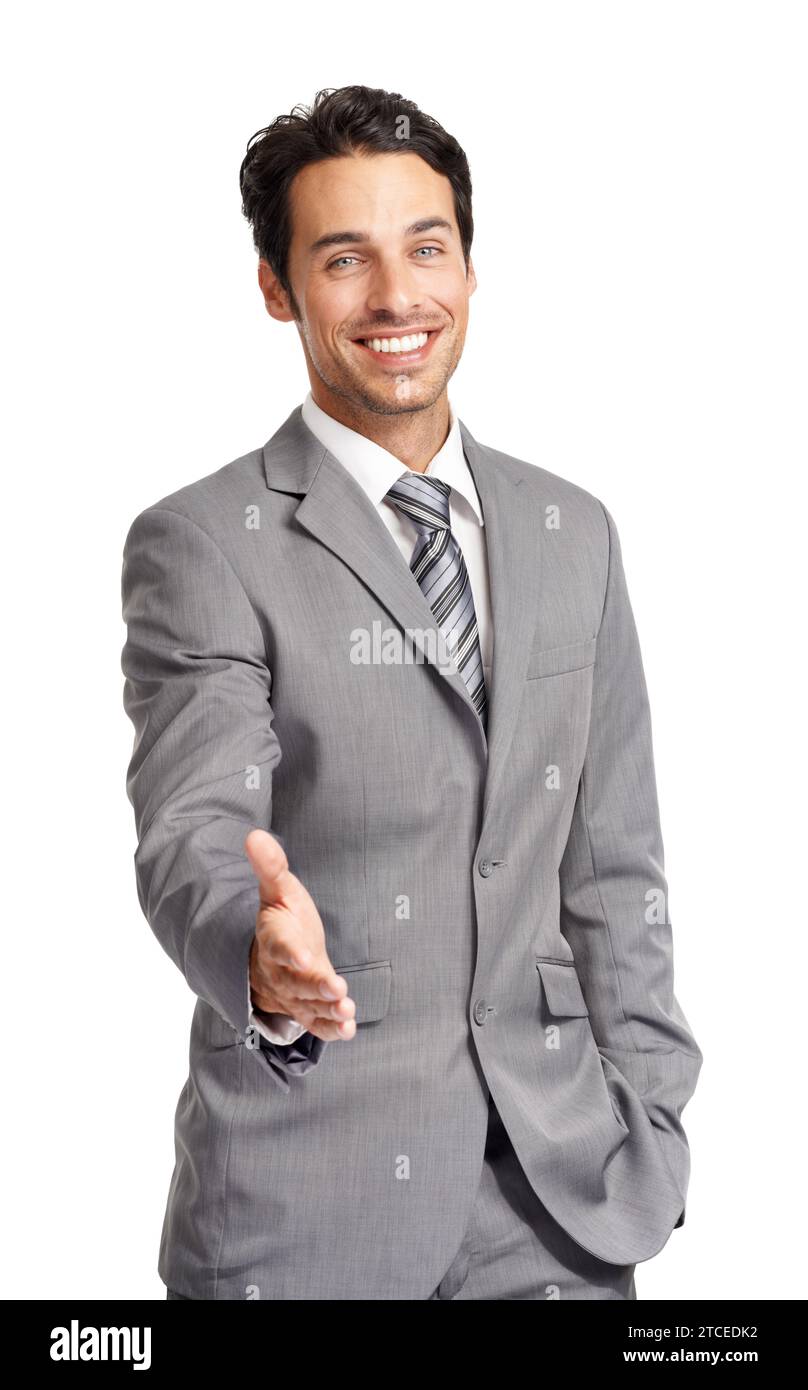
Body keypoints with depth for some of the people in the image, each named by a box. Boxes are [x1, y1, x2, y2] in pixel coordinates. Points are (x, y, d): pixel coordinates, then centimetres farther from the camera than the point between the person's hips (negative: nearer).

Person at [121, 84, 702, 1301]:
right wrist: (257, 954, -39)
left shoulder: (573, 532, 8)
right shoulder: (201, 546, -7)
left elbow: (612, 866, 10)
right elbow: (190, 832, -18)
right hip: (306, 1196, -3)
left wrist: (646, 1126, 5)